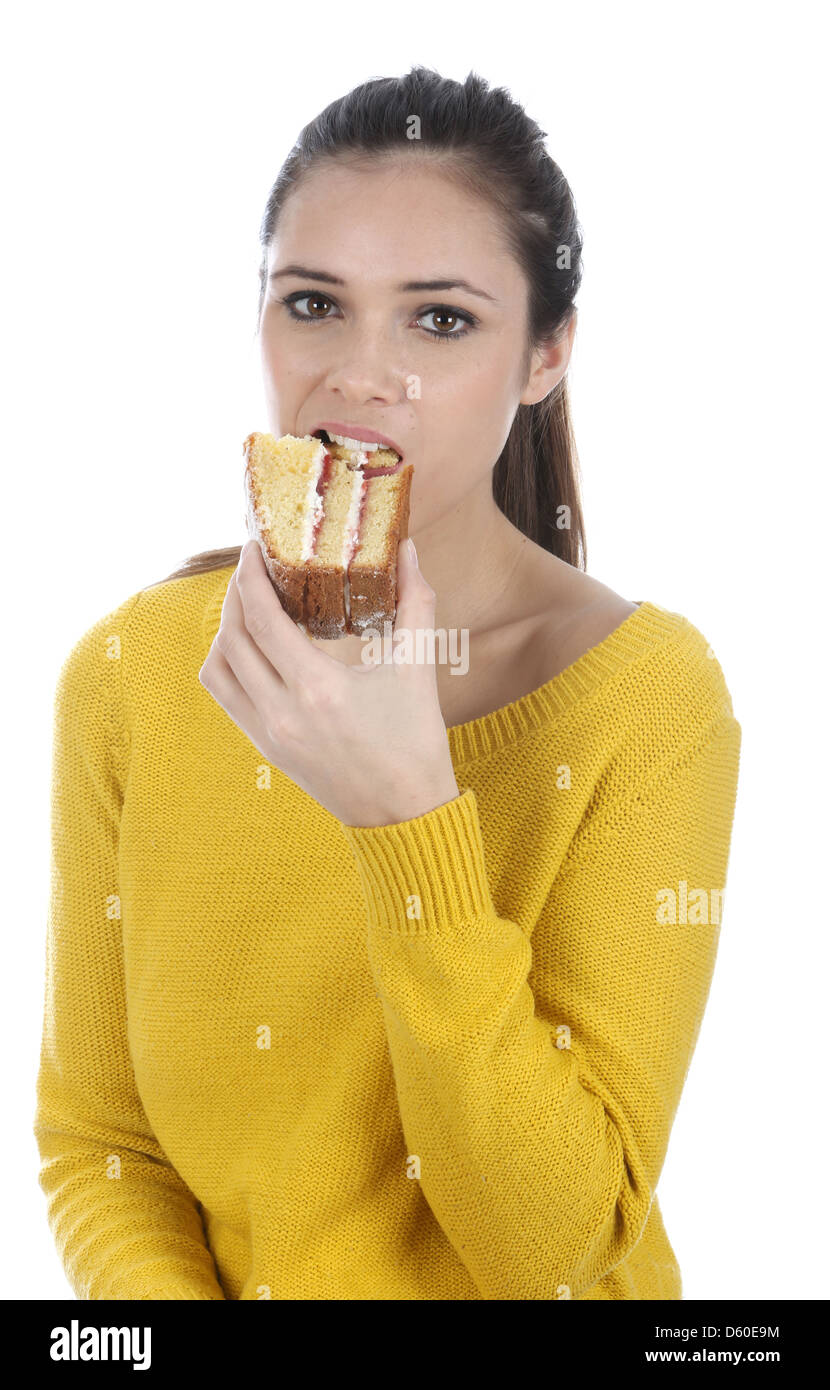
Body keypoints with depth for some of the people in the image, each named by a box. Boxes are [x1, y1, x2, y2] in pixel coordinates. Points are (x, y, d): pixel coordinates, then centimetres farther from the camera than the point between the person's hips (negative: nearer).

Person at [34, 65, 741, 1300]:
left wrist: (409, 816, -26)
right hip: (214, 1277, 2)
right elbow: (98, 1144, 1)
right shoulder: (130, 674, -7)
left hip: (544, 1282, -1)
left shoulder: (652, 695, -14)